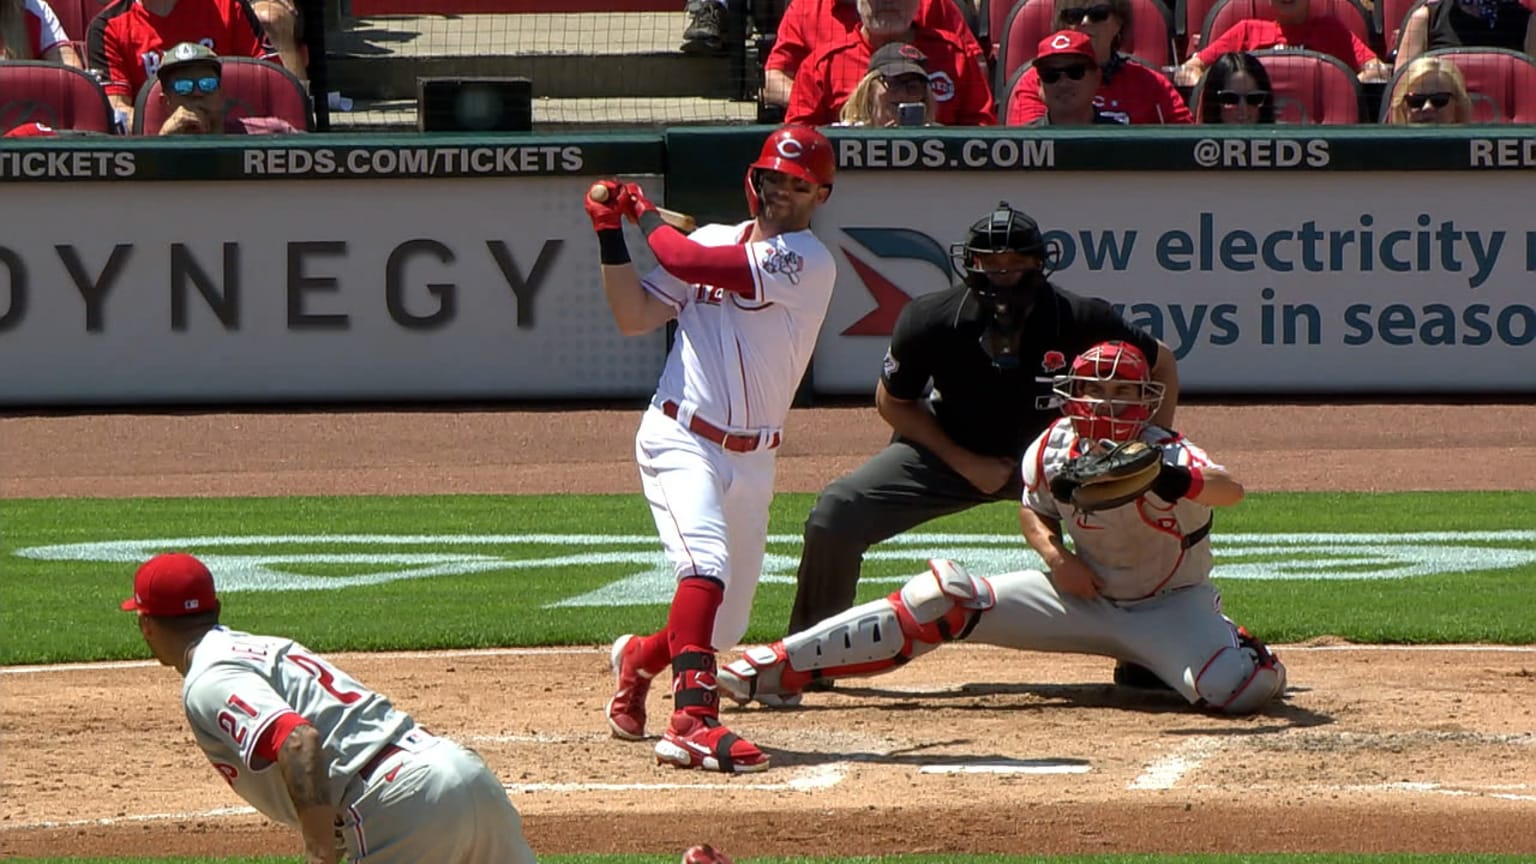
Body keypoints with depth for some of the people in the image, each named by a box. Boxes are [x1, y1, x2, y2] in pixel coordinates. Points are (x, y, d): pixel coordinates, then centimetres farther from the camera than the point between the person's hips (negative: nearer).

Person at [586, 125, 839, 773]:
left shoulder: (808, 262, -8)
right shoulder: (714, 240, 7)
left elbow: (689, 262, -17)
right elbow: (634, 317, 7)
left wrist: (645, 214, 0)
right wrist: (612, 235, -1)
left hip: (751, 459, 1)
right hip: (679, 439, -1)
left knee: (723, 624, 10)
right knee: (707, 562, -28)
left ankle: (640, 658, 42)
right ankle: (692, 720, -39)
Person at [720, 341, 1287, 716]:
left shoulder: (1162, 453, -24)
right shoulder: (1052, 449, -9)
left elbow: (1231, 490, -43)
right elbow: (1034, 511, 10)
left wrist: (1171, 480, -64)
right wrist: (1053, 554, -13)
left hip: (1169, 608, -3)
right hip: (1083, 592, 3)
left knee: (1242, 689, -32)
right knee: (945, 596, -13)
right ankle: (782, 666, -11)